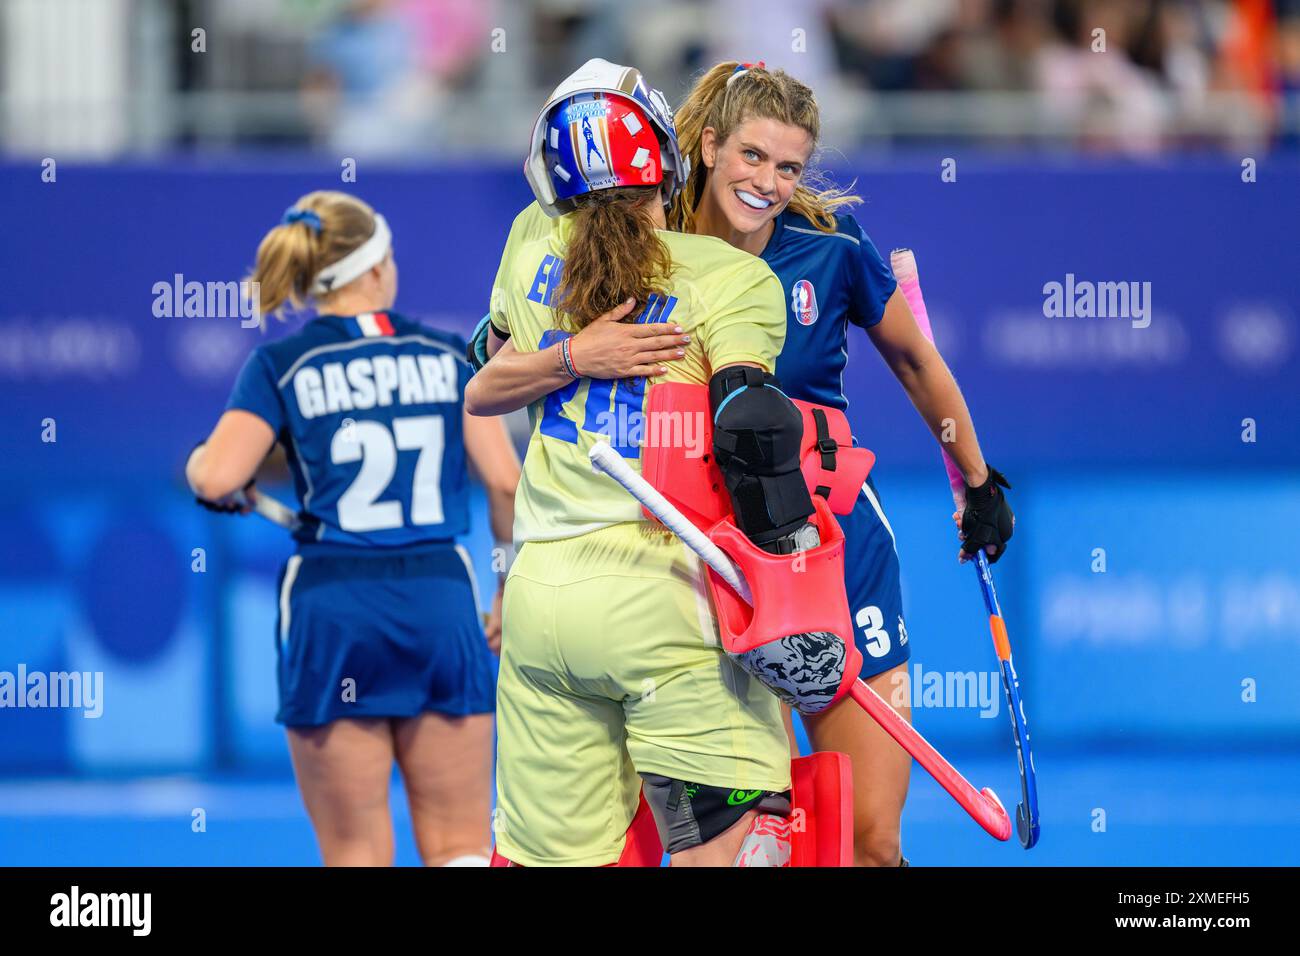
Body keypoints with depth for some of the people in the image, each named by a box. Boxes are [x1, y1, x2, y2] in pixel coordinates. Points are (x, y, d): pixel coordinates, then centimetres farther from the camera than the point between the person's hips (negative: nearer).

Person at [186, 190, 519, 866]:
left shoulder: (280, 366, 1)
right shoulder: (449, 355, 7)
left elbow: (215, 480, -11)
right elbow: (506, 482, 0)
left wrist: (198, 460, 12)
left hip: (331, 608, -1)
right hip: (442, 601, 1)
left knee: (356, 856, 4)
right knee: (460, 849, 6)